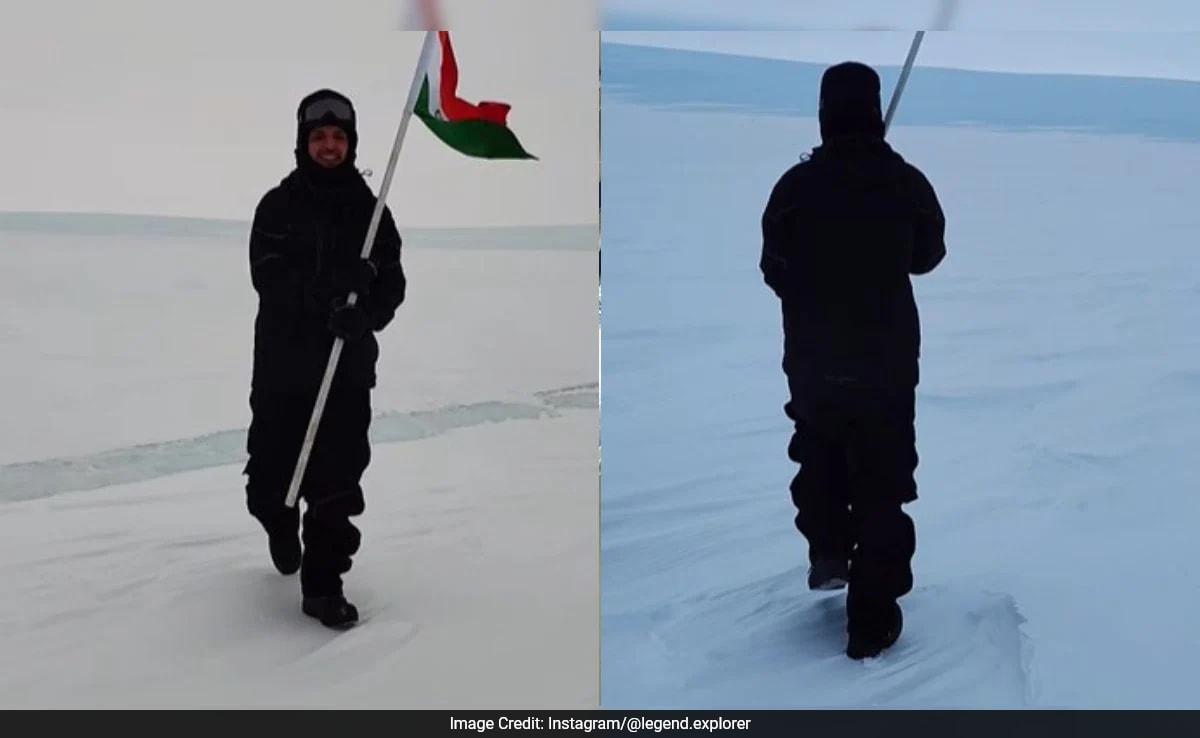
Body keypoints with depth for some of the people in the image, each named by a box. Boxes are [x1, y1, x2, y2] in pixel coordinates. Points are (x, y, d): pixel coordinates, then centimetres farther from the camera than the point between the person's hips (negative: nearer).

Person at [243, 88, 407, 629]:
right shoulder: (278, 206, -1)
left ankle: (323, 583, 10)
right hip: (283, 366, 0)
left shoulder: (370, 209, 5)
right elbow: (268, 278, -14)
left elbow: (393, 284, 0)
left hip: (348, 369, 1)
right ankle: (281, 525, 43)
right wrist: (333, 286, -30)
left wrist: (365, 314, -21)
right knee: (269, 478, 9)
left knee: (338, 483, -2)